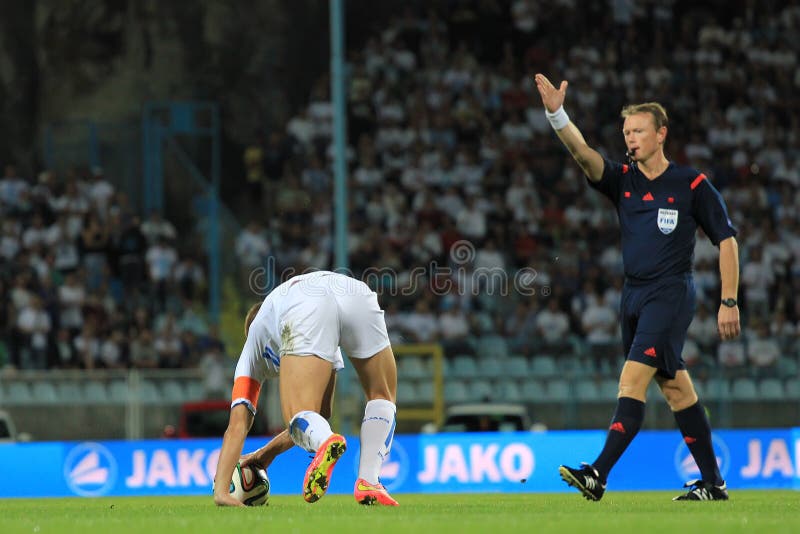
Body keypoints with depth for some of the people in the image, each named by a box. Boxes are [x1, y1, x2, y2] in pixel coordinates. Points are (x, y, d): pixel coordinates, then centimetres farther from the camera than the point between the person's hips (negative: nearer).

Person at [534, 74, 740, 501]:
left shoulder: (692, 185, -4)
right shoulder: (622, 180, 7)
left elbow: (726, 239, 0)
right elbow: (583, 154, -10)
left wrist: (729, 302, -5)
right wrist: (556, 115, -29)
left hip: (671, 293, -6)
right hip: (633, 295, 6)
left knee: (632, 380, -17)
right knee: (675, 387, 10)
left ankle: (598, 474, -26)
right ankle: (712, 483, 18)